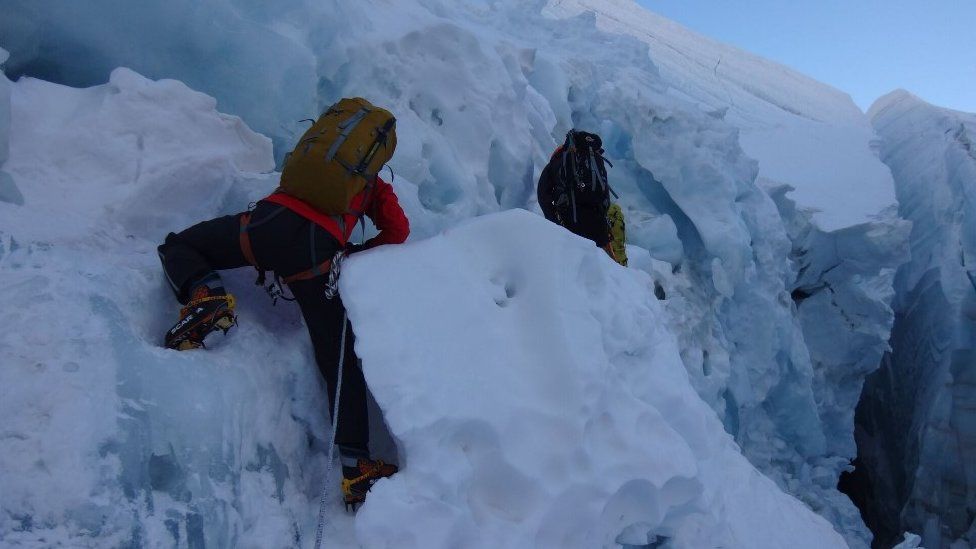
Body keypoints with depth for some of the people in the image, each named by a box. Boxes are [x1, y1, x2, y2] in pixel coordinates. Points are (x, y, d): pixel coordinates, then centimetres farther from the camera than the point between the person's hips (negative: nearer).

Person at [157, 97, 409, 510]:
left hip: (272, 223, 1)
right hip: (318, 254, 0)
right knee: (341, 361, 7)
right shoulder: (373, 181, 28)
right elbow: (398, 231, 22)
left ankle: (205, 296, -9)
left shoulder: (324, 131, 33)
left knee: (177, 246, 24)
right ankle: (356, 468, 2)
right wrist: (359, 253, 34)